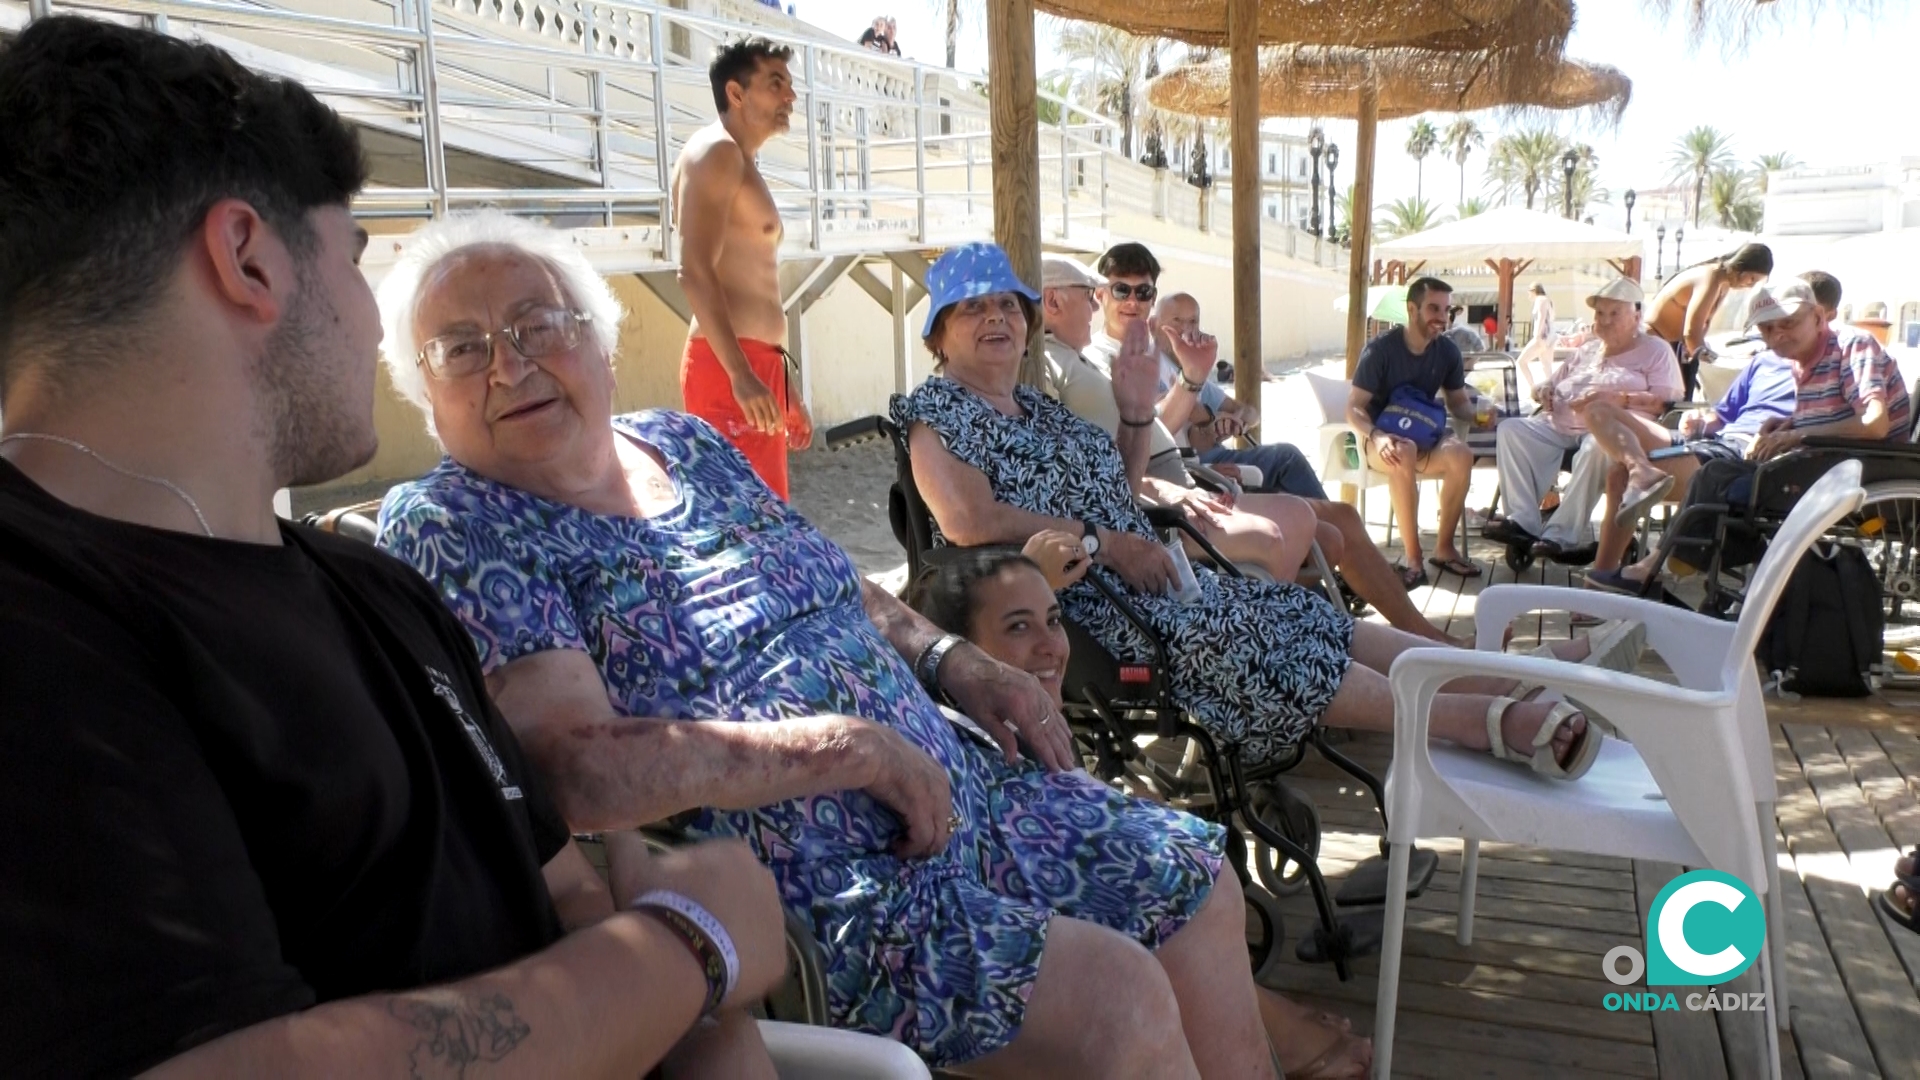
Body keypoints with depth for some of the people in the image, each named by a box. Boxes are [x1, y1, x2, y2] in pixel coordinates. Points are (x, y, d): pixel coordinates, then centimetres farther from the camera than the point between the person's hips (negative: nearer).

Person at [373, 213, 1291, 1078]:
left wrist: (954, 663, 5)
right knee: (1116, 994, -20)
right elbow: (575, 767, -24)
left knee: (1196, 881, 12)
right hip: (810, 896, -8)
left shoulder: (686, 442, 10)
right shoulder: (443, 527, -10)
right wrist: (854, 747, -21)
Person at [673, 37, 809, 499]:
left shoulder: (744, 165, 23)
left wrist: (785, 384, 25)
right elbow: (696, 273, -18)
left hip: (758, 364, 10)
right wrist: (741, 375, -26)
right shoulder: (715, 152, -6)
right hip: (729, 368, -10)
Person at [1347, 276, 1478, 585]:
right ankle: (1413, 557, -33)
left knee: (1461, 454, -30)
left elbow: (1458, 402, 14)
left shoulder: (1448, 352, 2)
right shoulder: (1380, 349, -12)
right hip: (1380, 437, -4)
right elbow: (1354, 409, -14)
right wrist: (1376, 436, -34)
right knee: (1404, 454, -39)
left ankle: (1444, 547, -15)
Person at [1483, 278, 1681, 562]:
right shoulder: (1585, 352, 32)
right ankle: (1524, 520, -32)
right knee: (1512, 429, -20)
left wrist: (1614, 397, -15)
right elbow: (1552, 383, 35)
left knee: (1597, 446, -41)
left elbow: (1665, 401, -2)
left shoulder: (1655, 351, 13)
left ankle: (1562, 535, -41)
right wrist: (1544, 391, 9)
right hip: (1560, 424, 6)